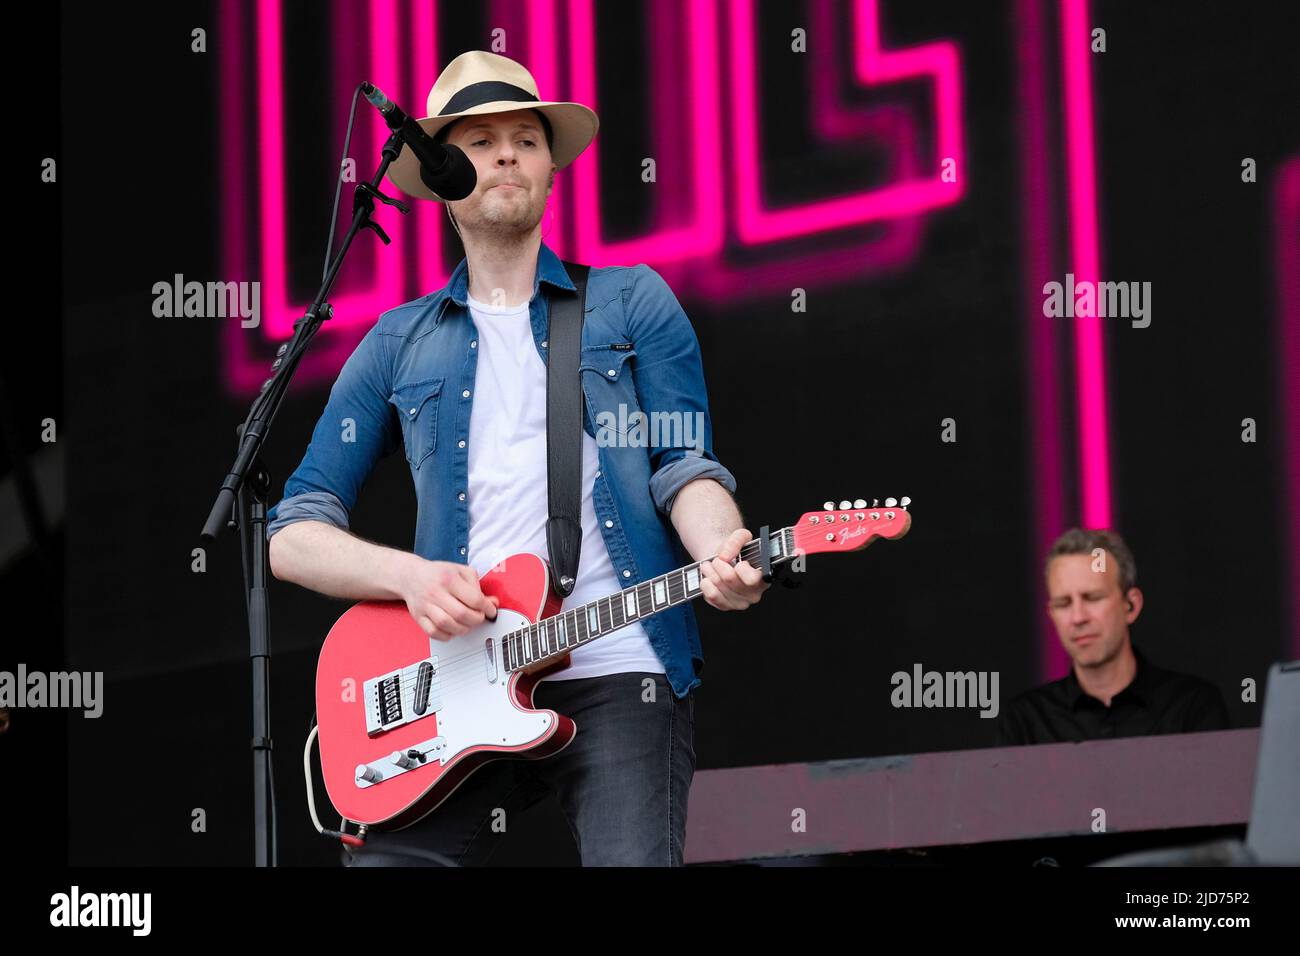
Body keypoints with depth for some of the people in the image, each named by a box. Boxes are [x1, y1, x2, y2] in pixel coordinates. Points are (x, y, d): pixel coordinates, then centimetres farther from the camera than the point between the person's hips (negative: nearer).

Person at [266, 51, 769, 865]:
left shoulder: (632, 302, 13)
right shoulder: (398, 346, 15)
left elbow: (685, 464, 4)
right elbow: (293, 535, 13)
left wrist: (720, 553, -19)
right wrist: (408, 575, -7)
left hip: (618, 676, -1)